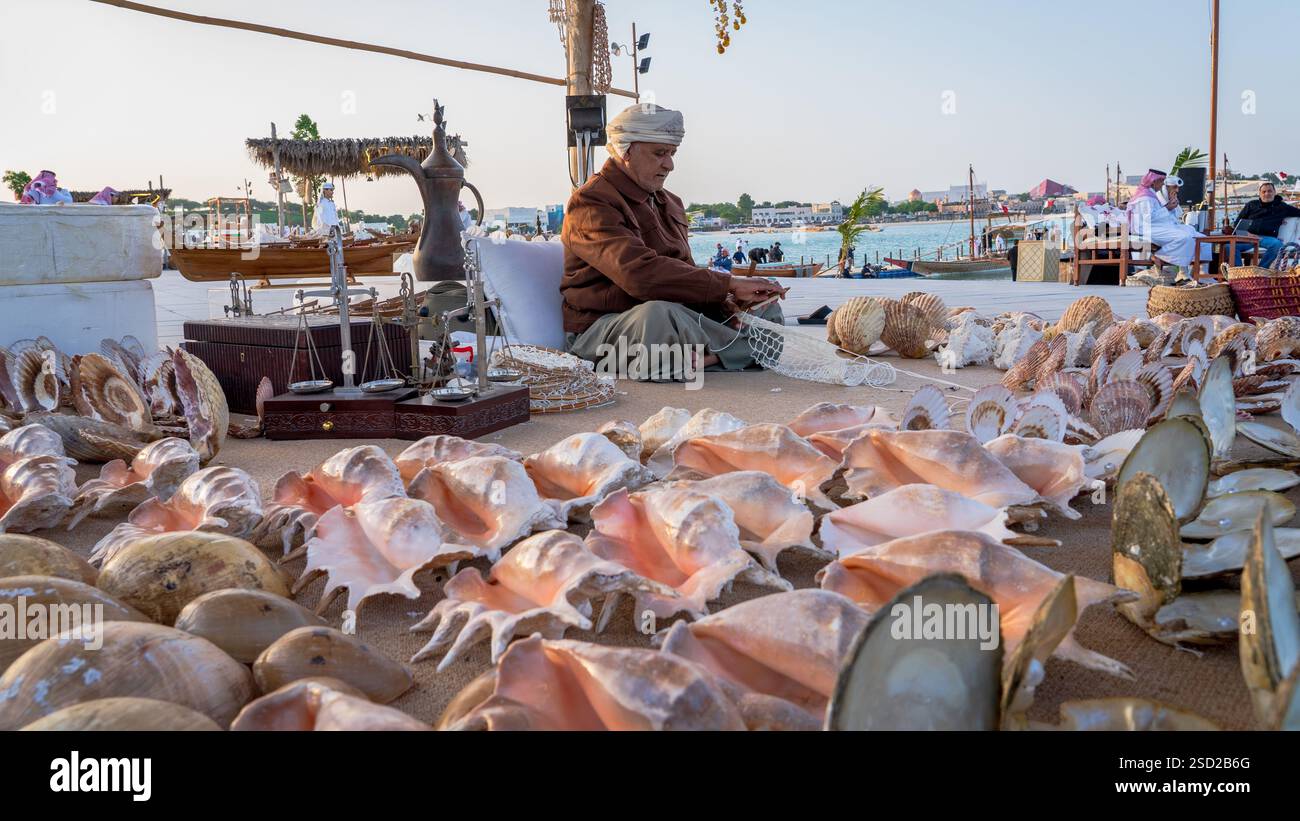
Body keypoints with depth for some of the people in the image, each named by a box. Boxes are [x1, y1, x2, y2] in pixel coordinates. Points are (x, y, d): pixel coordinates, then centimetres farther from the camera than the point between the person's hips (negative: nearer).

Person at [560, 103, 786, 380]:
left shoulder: (669, 202, 18)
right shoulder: (591, 204, -13)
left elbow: (685, 270, 14)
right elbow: (641, 274, -29)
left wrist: (727, 299, -10)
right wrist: (729, 284, -27)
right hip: (602, 327, -9)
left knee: (766, 307, 5)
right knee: (660, 315, -41)